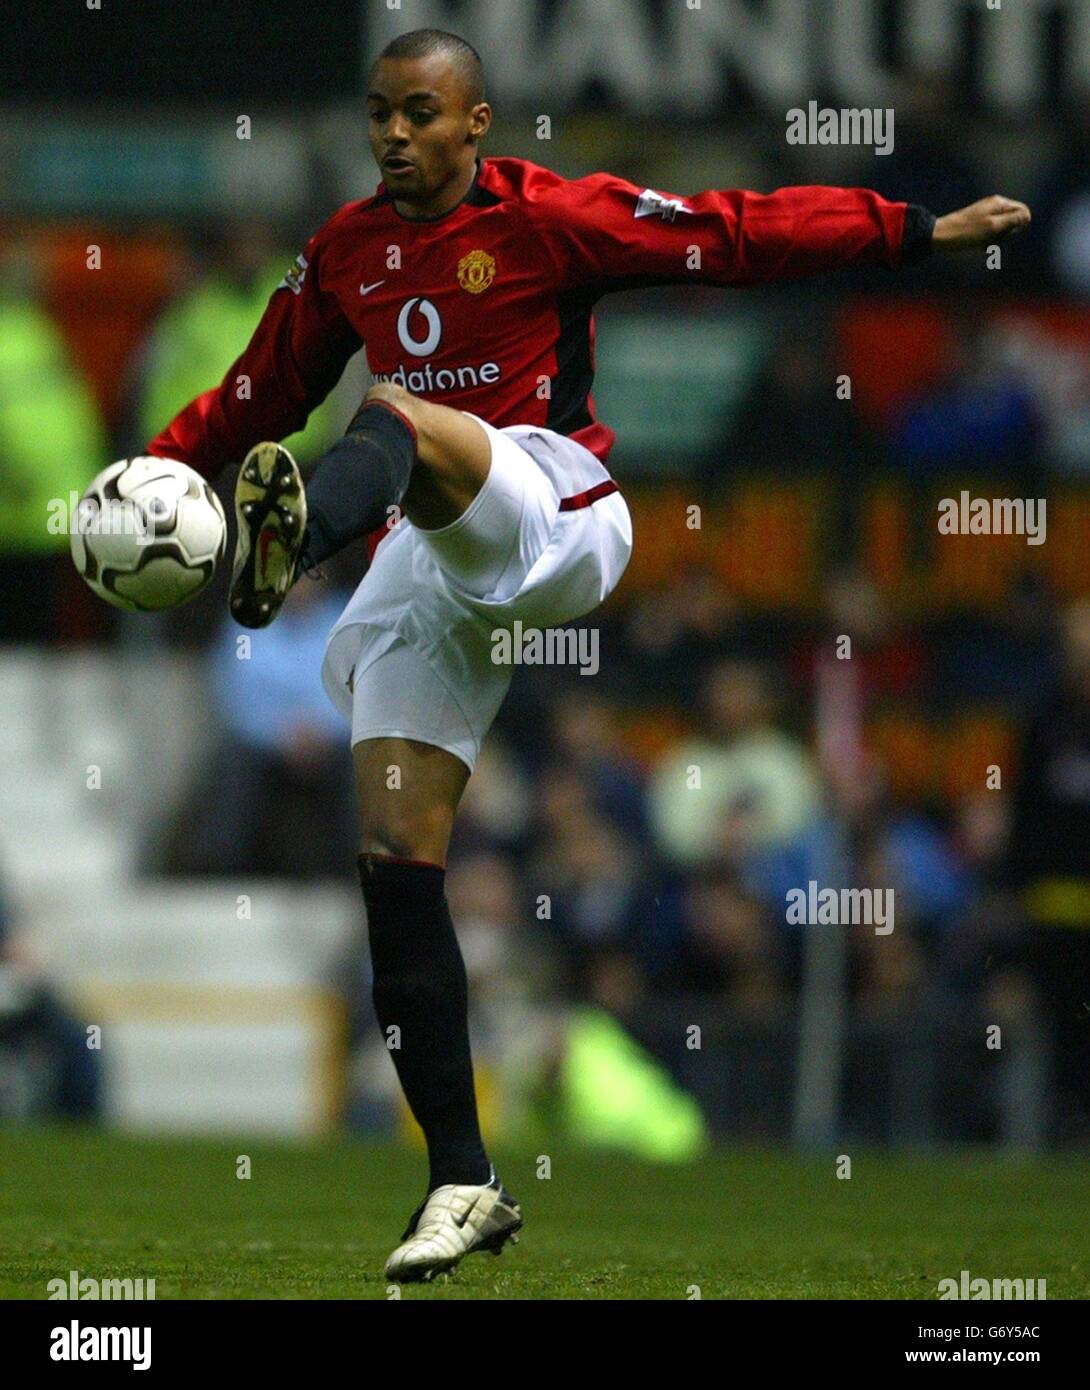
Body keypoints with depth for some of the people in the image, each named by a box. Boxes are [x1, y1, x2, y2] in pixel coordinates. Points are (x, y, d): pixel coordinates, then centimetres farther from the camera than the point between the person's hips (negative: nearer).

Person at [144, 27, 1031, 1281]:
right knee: (395, 861, -6)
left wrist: (919, 231, -6)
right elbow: (263, 391, 25)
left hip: (549, 521, -5)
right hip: (426, 570, 5)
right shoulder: (345, 252, 15)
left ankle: (296, 537, -73)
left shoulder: (548, 217, -1)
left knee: (396, 417, -34)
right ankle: (463, 1185, -1)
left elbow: (736, 237, -3)